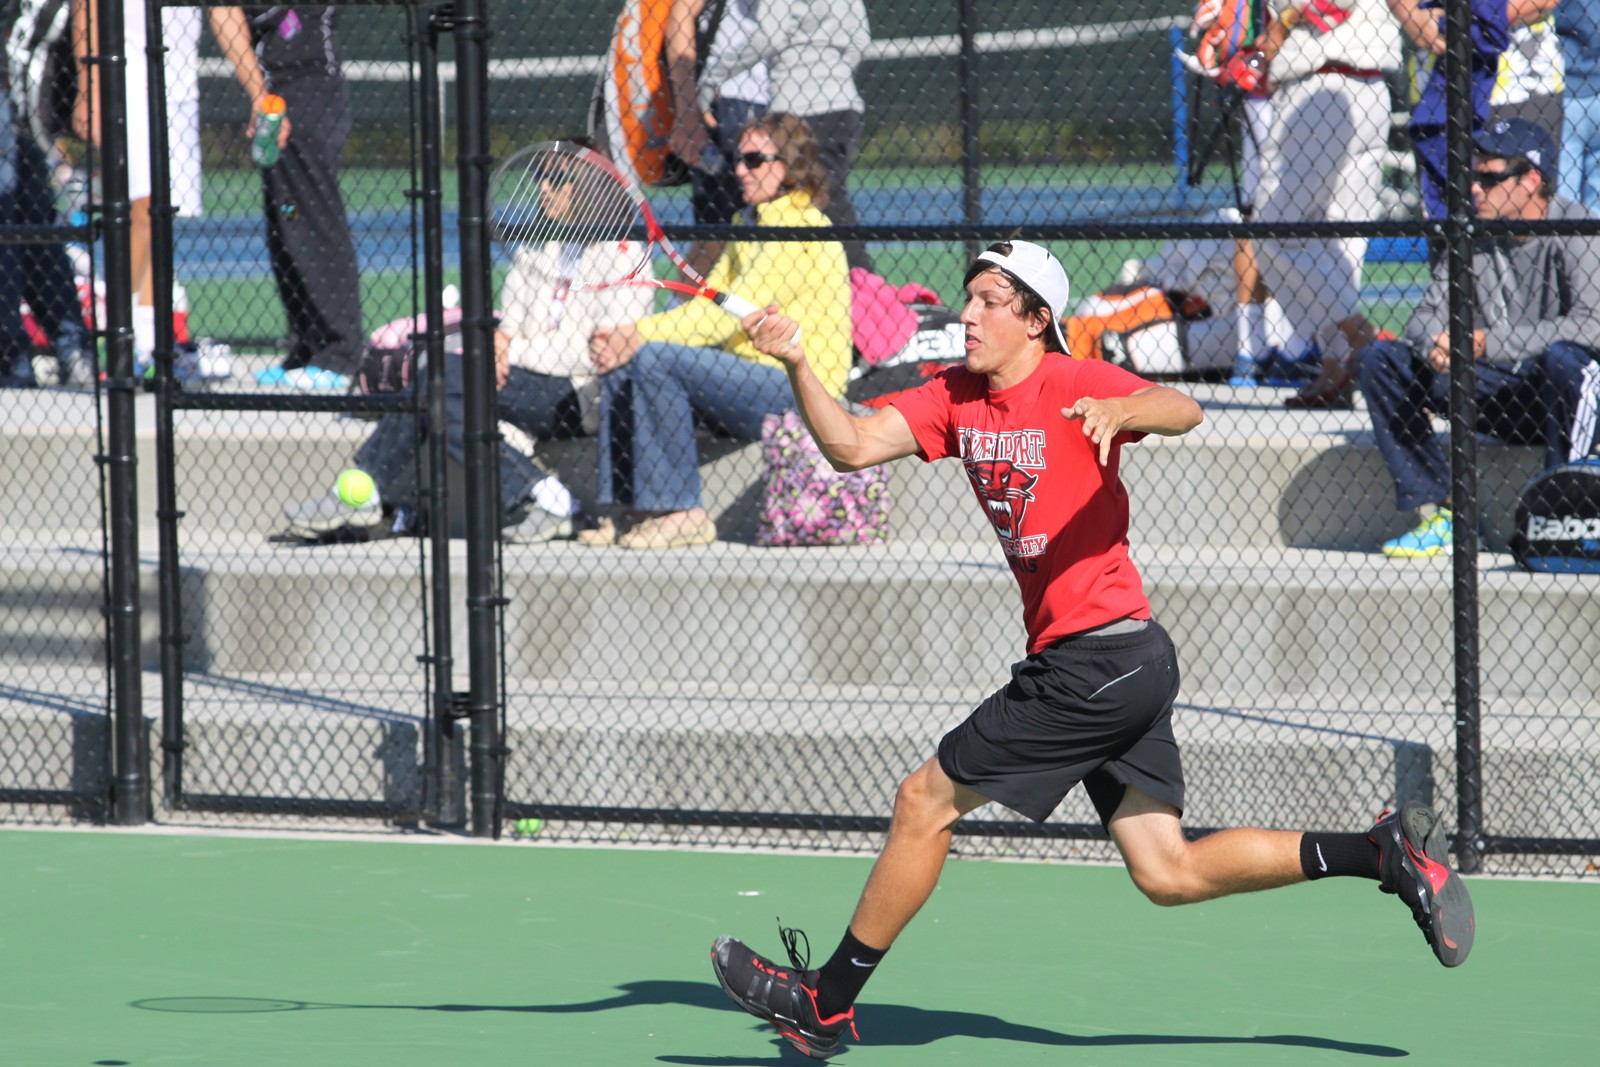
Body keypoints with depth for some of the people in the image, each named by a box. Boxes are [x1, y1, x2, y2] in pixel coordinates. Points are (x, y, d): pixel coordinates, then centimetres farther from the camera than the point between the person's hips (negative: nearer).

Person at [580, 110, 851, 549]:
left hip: (799, 392, -10)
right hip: (754, 381, 10)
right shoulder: (749, 224, 17)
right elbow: (708, 303, 9)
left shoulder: (800, 226, -14)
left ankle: (680, 513, -20)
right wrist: (626, 336, -7)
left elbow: (727, 316, -21)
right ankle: (633, 508, -3)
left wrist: (641, 335, -21)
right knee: (620, 362, -1)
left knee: (655, 360, -24)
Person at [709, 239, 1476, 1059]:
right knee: (1167, 873, 7)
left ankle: (824, 1004, 11)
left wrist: (1119, 410, -49)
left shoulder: (1072, 384, -12)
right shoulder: (958, 398, 10)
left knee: (925, 801, -1)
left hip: (1101, 657, -9)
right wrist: (796, 363, -11)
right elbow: (852, 445, 3)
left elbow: (1182, 410, -28)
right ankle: (1384, 850, 8)